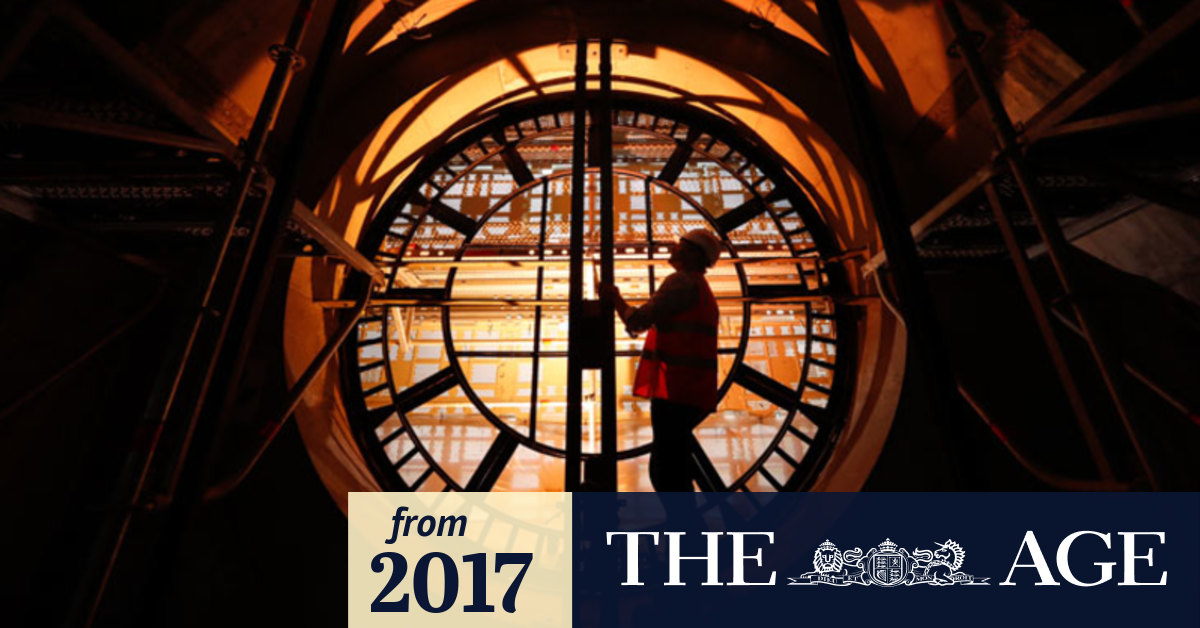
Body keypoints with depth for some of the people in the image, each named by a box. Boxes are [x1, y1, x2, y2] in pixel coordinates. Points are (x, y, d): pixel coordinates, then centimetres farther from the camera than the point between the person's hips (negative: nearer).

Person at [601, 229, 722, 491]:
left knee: (668, 473, -4)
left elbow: (638, 321, -12)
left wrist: (615, 297, 4)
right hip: (694, 394, 10)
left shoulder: (681, 281, -6)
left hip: (675, 392, -10)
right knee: (674, 471, 18)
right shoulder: (705, 294, 24)